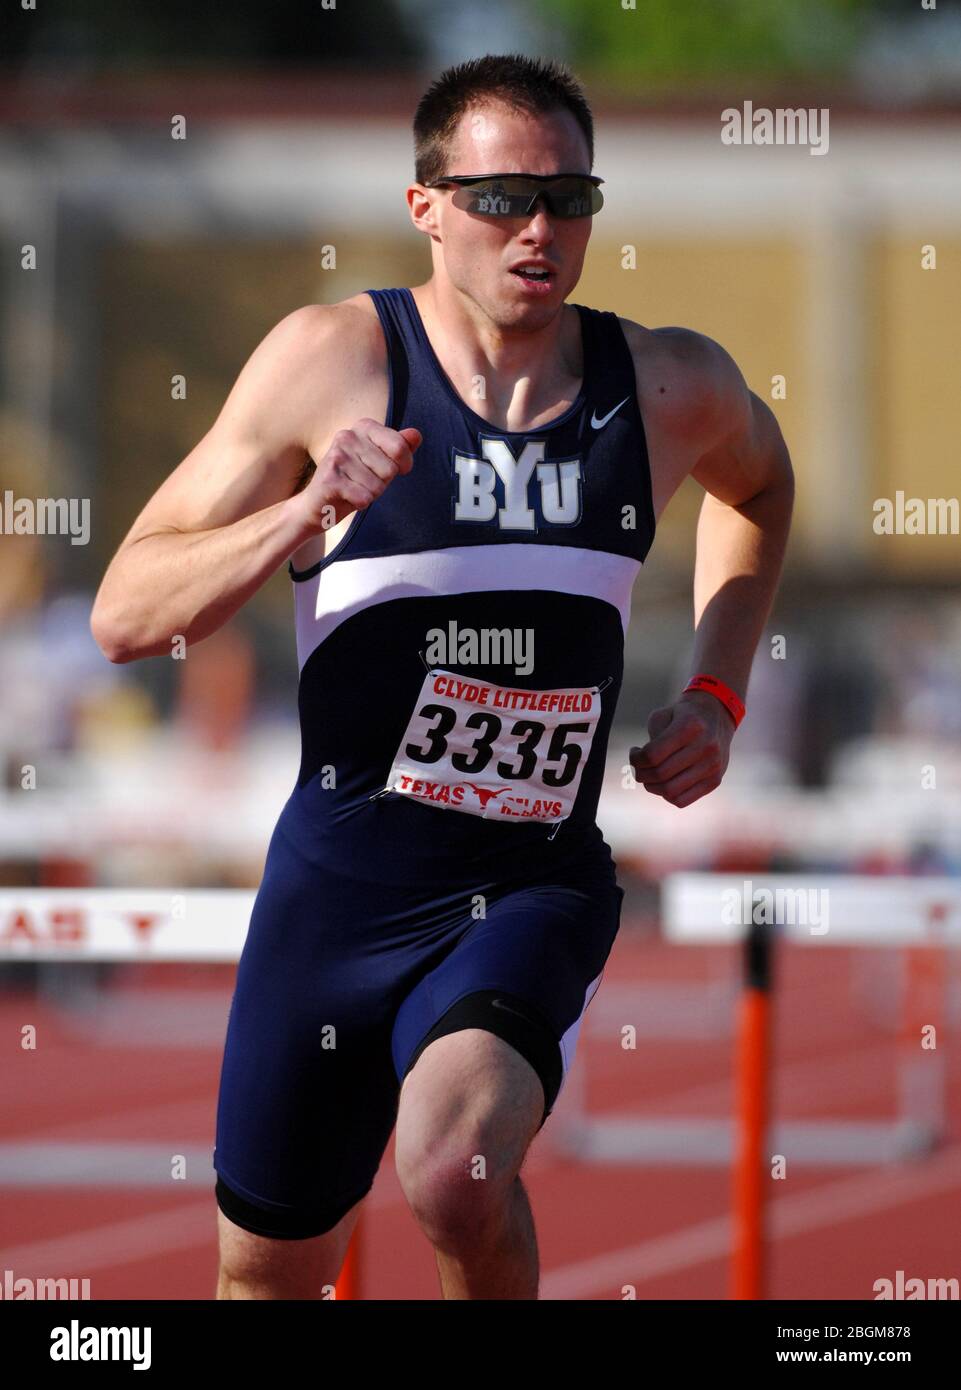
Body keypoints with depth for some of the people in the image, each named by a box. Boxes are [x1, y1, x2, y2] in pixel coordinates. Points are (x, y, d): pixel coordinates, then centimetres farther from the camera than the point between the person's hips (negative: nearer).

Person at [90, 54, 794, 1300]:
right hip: (343, 872, 1)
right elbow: (124, 616, -8)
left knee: (455, 1172, -30)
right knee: (271, 1268, 12)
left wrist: (717, 697, 13)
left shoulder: (674, 390, -2)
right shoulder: (332, 360, -8)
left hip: (539, 885, -1)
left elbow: (756, 481, 25)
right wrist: (306, 515, -24)